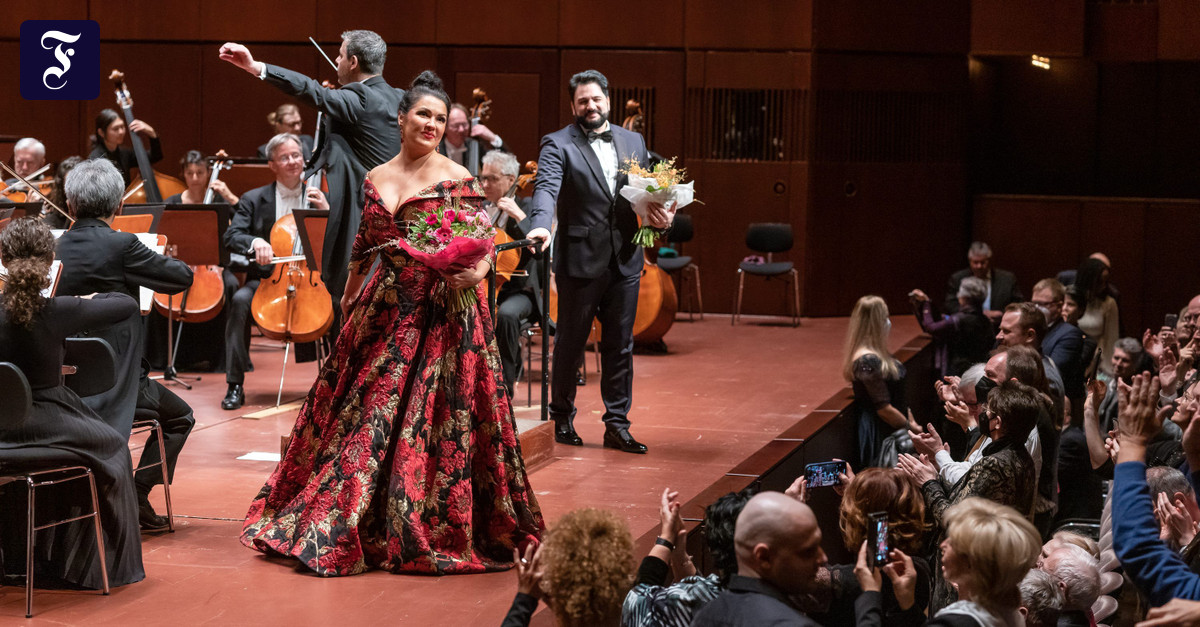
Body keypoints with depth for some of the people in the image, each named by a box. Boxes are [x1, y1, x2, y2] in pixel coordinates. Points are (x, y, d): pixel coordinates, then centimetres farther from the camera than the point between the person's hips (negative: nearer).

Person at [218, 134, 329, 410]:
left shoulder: (317, 199, 12)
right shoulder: (254, 199, 10)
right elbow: (230, 237, -4)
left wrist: (326, 211, -10)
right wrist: (254, 242, -25)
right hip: (265, 278, 0)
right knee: (240, 300, -32)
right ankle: (235, 385, -26)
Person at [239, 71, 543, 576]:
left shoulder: (457, 180, -3)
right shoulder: (375, 180, 10)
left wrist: (475, 274, -26)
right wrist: (348, 299, 23)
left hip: (441, 315, -4)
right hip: (384, 311, 4)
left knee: (432, 421, -3)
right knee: (363, 413, 9)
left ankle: (430, 532, 10)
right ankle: (338, 525, 20)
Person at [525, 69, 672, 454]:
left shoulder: (633, 142, 14)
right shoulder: (558, 145, -3)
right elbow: (546, 187, -19)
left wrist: (660, 215, -4)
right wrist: (541, 225, -37)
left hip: (625, 260, 4)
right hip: (580, 260, -4)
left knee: (620, 345, 7)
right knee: (570, 343, 6)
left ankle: (617, 424, 14)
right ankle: (561, 418, 21)